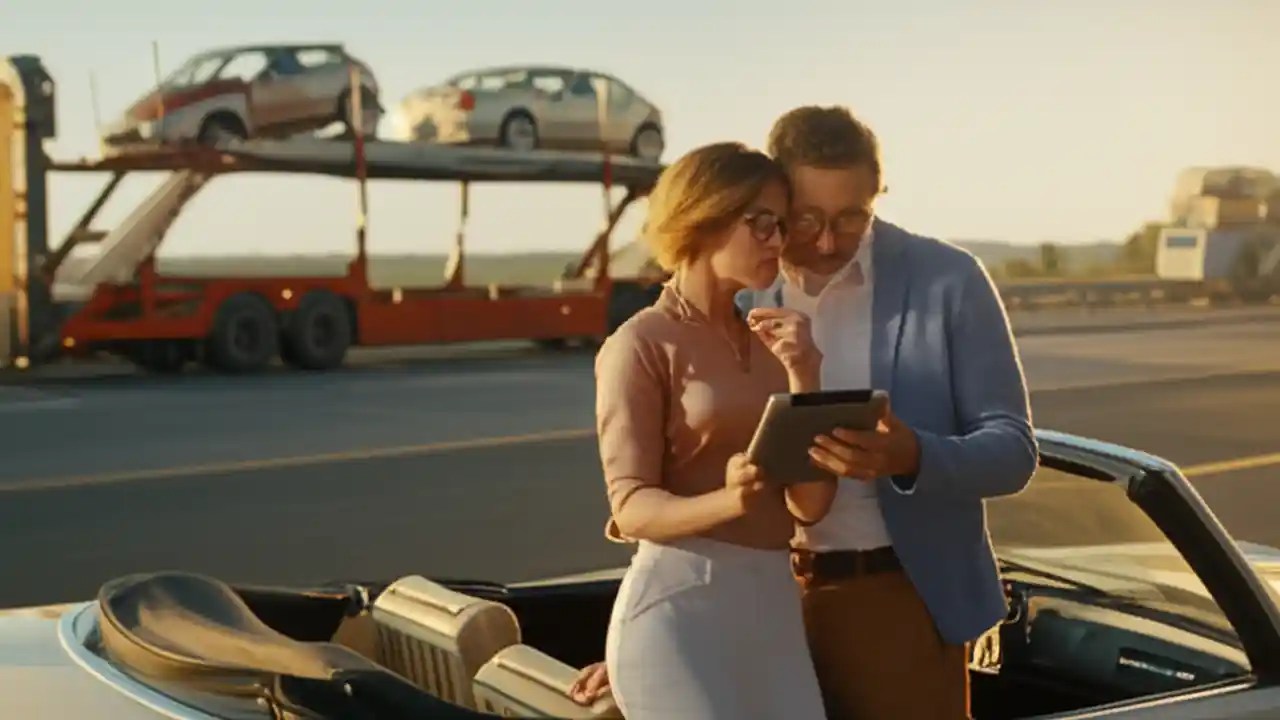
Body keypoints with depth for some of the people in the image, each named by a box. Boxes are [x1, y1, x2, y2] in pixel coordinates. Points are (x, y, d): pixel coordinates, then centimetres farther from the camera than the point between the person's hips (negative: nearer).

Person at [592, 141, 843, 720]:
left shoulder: (771, 342, 13)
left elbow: (810, 504, 4)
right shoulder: (642, 344, -4)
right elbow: (632, 507, -11)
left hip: (776, 607, 6)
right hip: (679, 607, -6)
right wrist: (728, 500, -29)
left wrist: (801, 376, -8)